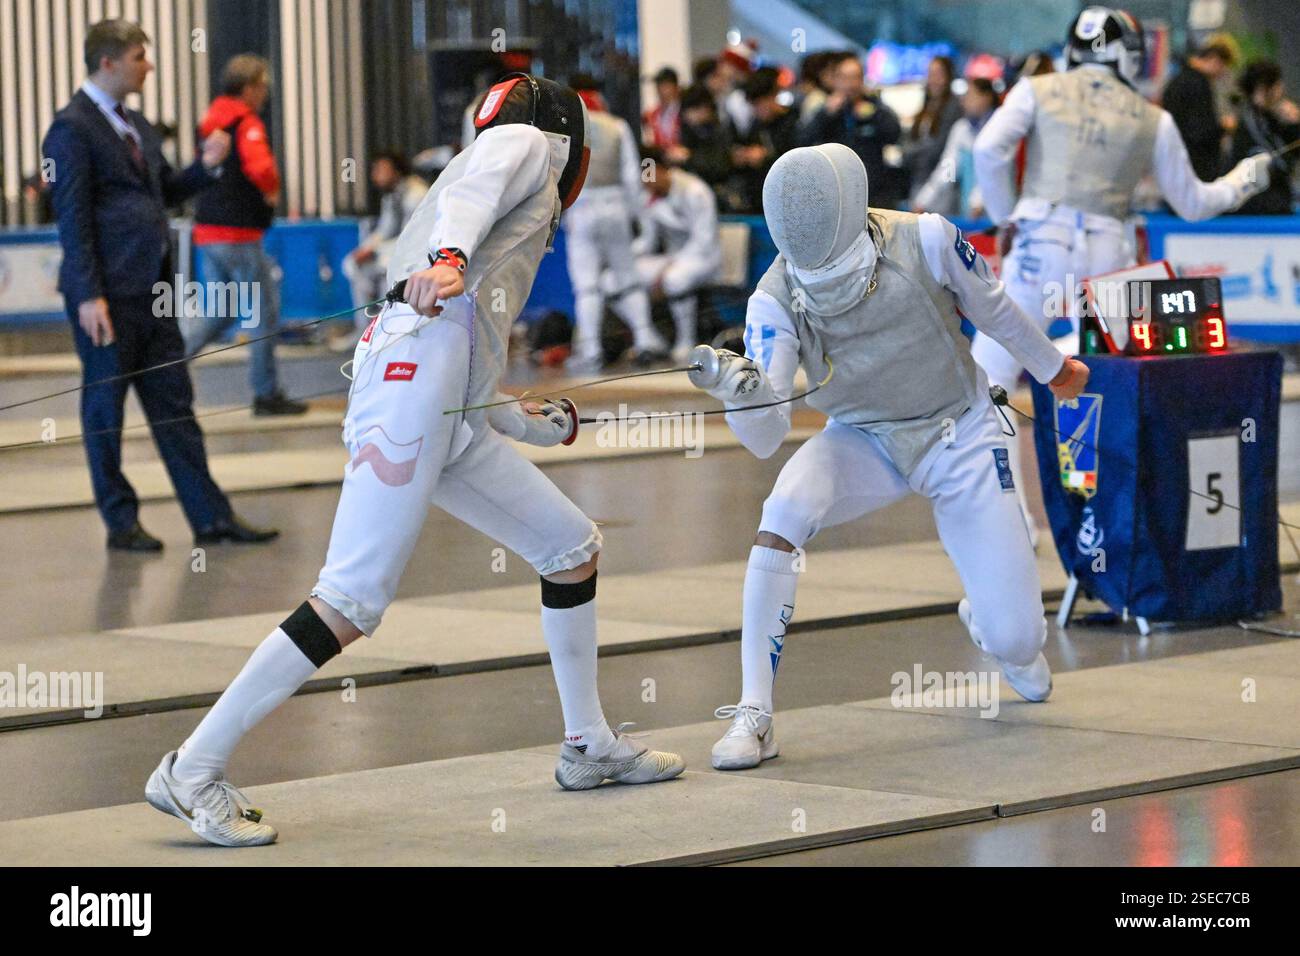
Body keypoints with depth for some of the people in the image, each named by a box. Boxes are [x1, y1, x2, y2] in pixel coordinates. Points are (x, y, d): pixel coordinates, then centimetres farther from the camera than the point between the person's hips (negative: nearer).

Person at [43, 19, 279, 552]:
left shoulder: (134, 124, 16)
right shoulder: (72, 128, -10)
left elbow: (165, 192, 23)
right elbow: (72, 218, -14)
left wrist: (206, 166, 4)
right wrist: (89, 296, -19)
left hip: (152, 289, 8)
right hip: (108, 294, -8)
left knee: (174, 407, 8)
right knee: (105, 408, 4)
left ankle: (210, 516, 10)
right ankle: (121, 523, 11)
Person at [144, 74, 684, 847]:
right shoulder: (526, 143, 13)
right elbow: (465, 198, -12)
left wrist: (534, 424, 47)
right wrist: (448, 257, -34)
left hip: (451, 413, 10)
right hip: (415, 381, -10)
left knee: (575, 549, 16)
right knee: (352, 608, -14)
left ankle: (590, 747, 26)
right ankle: (193, 774, -12)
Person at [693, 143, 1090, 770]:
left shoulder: (924, 241, -26)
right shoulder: (775, 300, -24)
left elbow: (989, 304, -4)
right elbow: (766, 439, -31)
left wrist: (1051, 367, 13)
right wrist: (739, 393, -53)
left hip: (960, 436, 0)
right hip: (864, 442, 0)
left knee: (1014, 640, -6)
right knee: (785, 511, -34)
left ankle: (984, 621, 35)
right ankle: (754, 714, -25)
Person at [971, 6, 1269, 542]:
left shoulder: (1038, 91, 5)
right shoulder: (1153, 121, 9)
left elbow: (990, 148, -11)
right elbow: (1192, 203, 18)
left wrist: (1004, 217, 4)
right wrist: (1245, 180, 36)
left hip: (1040, 249, -2)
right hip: (1108, 257, 2)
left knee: (988, 379, 5)